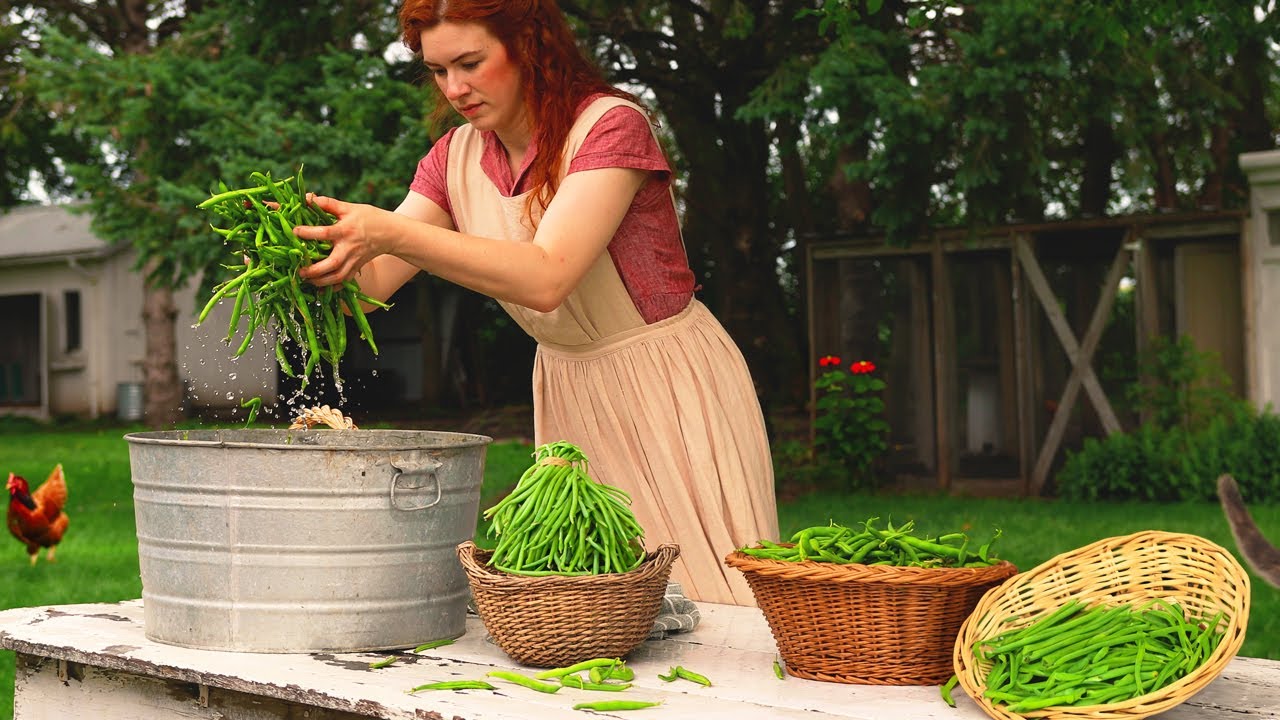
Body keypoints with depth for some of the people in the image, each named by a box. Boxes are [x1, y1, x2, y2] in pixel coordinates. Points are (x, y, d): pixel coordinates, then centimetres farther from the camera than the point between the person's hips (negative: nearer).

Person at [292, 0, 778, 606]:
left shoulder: (611, 125, -18)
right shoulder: (456, 158, 2)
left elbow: (546, 277, -31)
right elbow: (373, 280, -8)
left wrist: (393, 232, -39)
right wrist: (324, 241, -31)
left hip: (672, 394, -6)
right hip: (568, 392, 6)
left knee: (692, 608, -3)